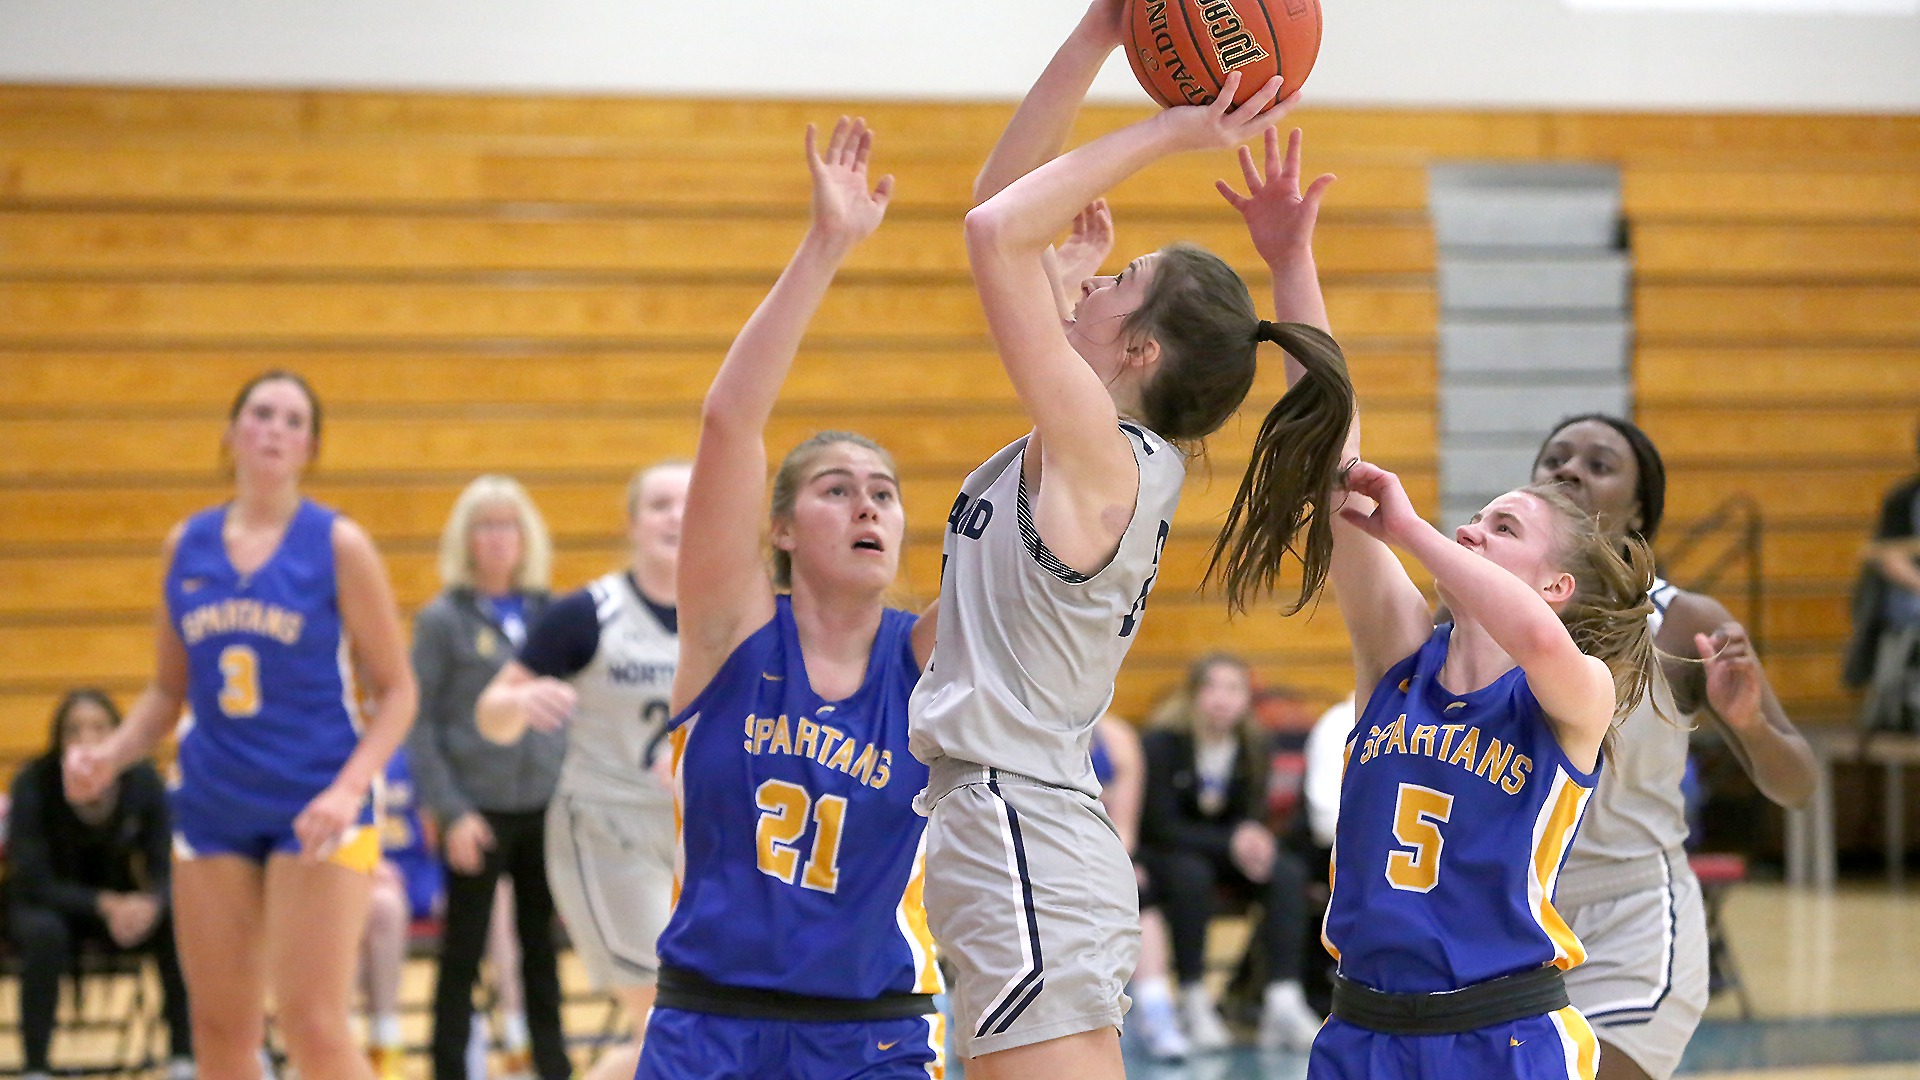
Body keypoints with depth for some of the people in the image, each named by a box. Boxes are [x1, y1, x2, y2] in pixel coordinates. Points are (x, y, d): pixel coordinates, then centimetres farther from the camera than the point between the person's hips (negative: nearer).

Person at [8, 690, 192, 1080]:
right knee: (45, 932, -36)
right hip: (49, 906, -2)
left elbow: (164, 871, -11)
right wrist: (103, 905, -37)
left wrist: (149, 903, -35)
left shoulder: (143, 780, -16)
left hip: (119, 904, 2)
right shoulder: (34, 785, -23)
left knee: (179, 923, -26)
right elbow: (34, 883, -22)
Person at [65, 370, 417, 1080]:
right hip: (212, 806, 4)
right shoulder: (186, 546, 7)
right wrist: (110, 756, -3)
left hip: (316, 812, -4)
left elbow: (396, 691, -3)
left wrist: (349, 790, -18)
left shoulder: (337, 546, -4)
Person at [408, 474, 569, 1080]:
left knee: (542, 949, 11)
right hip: (479, 811, -3)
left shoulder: (549, 614, 6)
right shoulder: (443, 619, -5)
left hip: (546, 805, 3)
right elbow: (419, 724, -6)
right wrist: (450, 812, -13)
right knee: (463, 953, 4)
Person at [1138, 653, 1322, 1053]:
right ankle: (1194, 1002, -30)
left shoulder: (1253, 750, 0)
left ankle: (1284, 1000, -33)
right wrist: (1231, 842, -32)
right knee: (1190, 873, -38)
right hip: (1160, 857, -4)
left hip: (1223, 855, 4)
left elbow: (1252, 820, -2)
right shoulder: (1161, 746, -14)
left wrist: (1256, 842, -28)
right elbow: (1161, 827, -20)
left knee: (1288, 872, -23)